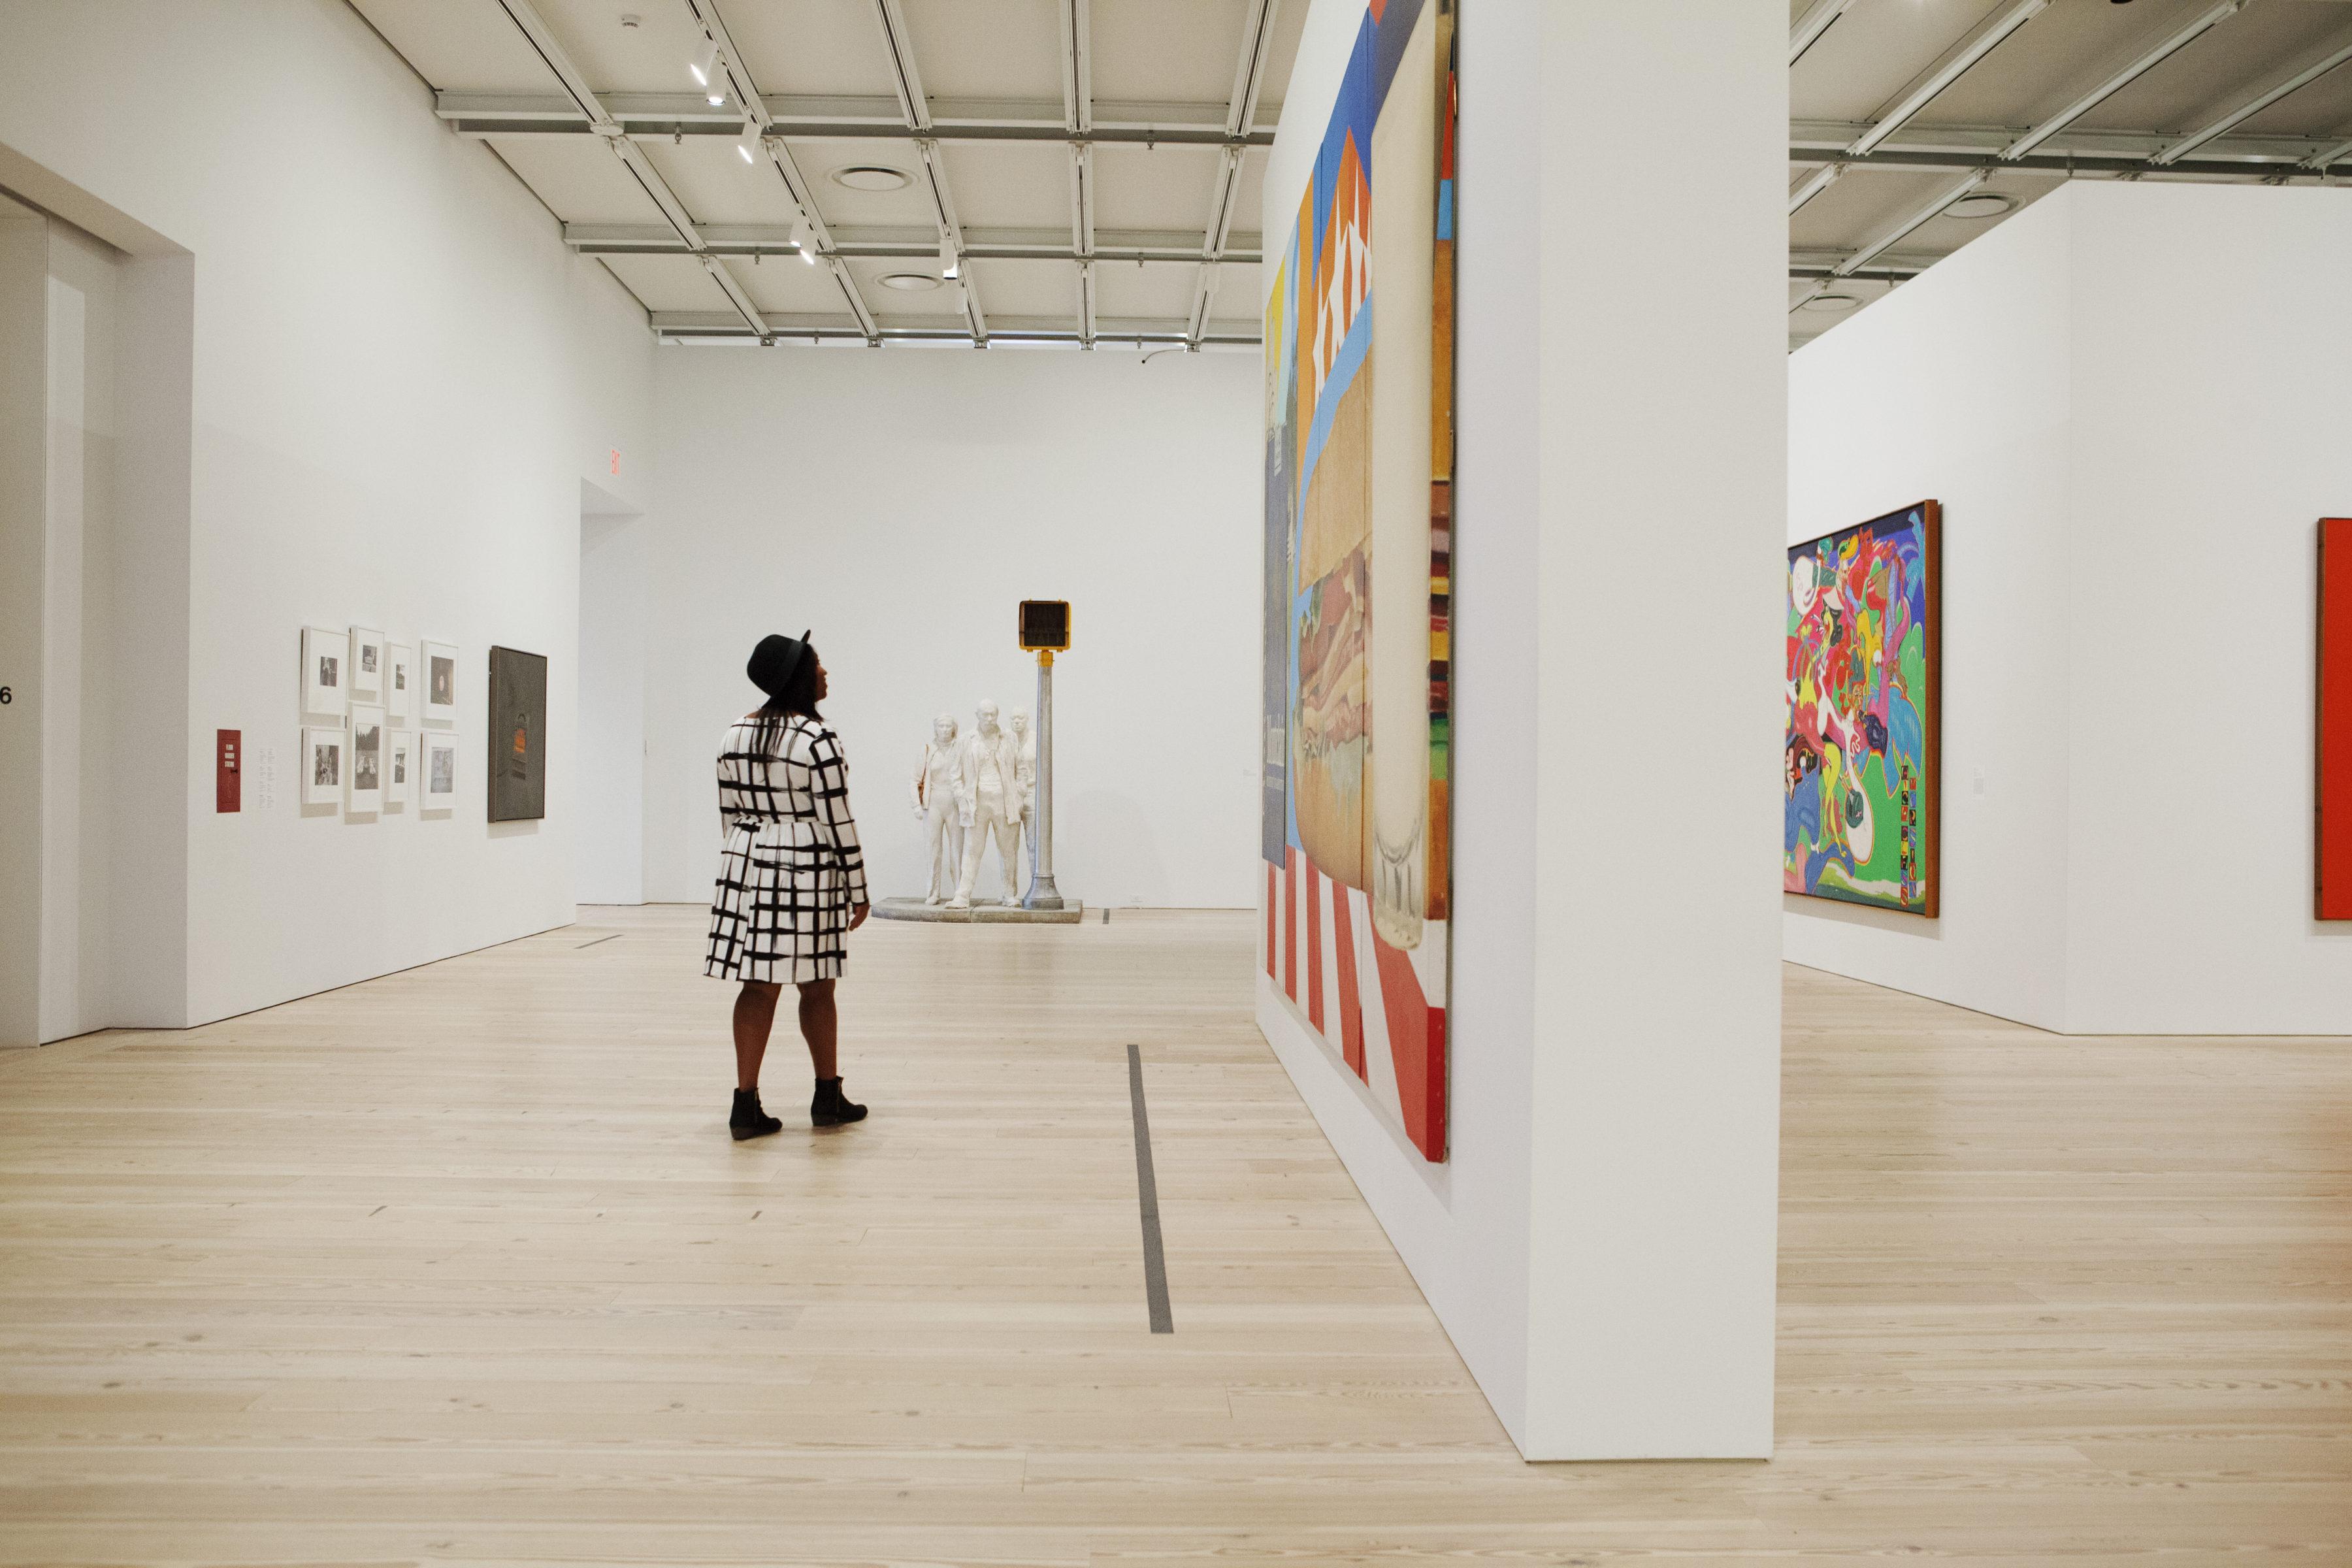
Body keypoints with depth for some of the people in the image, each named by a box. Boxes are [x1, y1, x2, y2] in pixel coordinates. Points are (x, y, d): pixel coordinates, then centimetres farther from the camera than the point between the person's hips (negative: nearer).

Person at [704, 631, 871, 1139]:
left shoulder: (734, 735, 8)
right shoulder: (818, 742, -13)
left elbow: (729, 814, 13)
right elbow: (838, 823, -12)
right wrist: (858, 891, -5)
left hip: (748, 867, 6)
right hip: (807, 872, -6)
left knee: (760, 985, 8)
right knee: (816, 985, 8)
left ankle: (746, 1105, 7)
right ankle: (828, 1098, 21)